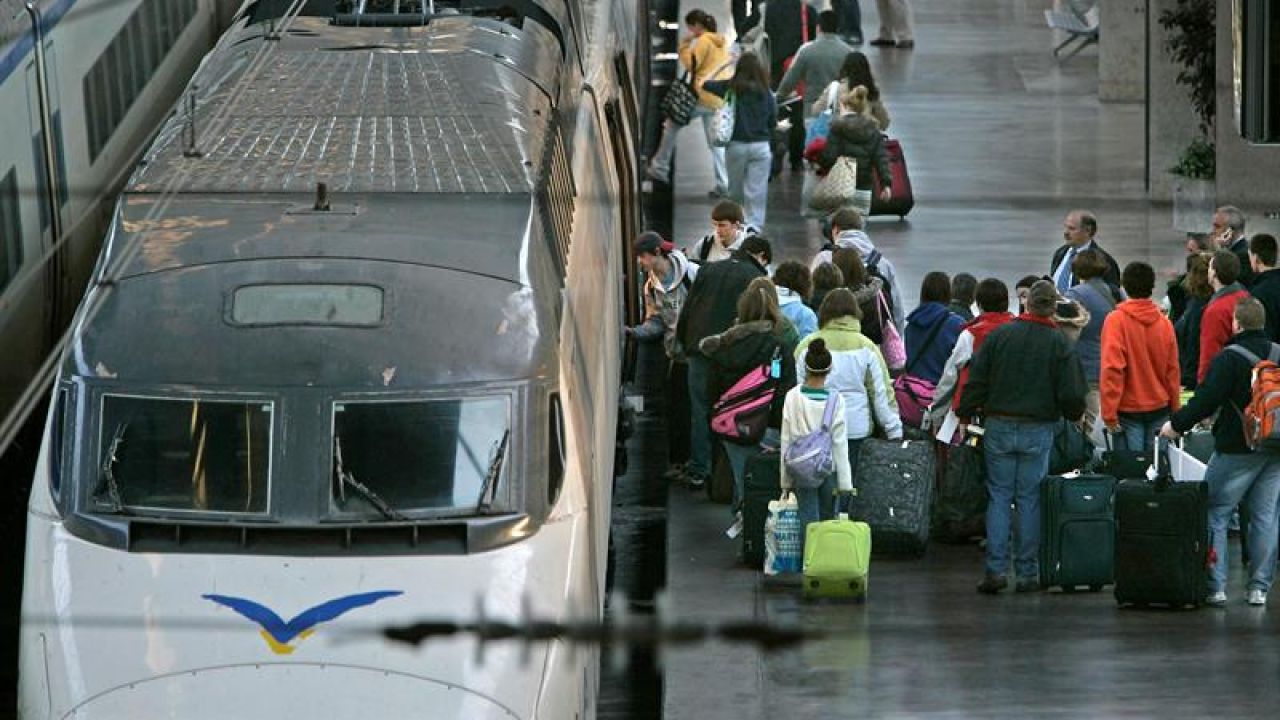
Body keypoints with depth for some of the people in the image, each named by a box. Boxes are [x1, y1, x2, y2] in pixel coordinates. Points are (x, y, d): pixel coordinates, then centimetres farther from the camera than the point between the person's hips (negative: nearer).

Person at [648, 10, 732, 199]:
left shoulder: (703, 41, -9)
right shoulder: (722, 42, 17)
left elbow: (690, 65, -10)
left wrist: (684, 46, 0)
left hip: (702, 96, -7)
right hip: (719, 102, 7)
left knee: (672, 123, 10)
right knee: (715, 143, 9)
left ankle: (660, 168, 10)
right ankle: (722, 185, 3)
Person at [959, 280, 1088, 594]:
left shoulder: (998, 335, -2)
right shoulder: (1059, 344, -4)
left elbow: (976, 381, -2)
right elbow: (1072, 393, -4)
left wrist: (965, 415, 8)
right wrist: (1074, 415, 17)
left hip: (999, 427, 1)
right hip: (1039, 429, -1)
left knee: (998, 496, 5)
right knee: (1030, 498, 5)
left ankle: (996, 569, -3)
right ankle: (1027, 573, 5)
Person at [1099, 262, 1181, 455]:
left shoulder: (1116, 321, -11)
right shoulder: (1164, 323, 1)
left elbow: (1111, 369, -15)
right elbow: (1173, 369, 7)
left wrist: (1109, 413, -12)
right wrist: (1175, 410, 16)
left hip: (1128, 410, -4)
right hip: (1160, 409, 4)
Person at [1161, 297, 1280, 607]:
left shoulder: (1229, 359, -12)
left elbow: (1206, 400, -17)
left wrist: (1176, 424, -6)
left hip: (1237, 450, -6)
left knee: (1215, 514, 3)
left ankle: (1215, 587, -4)